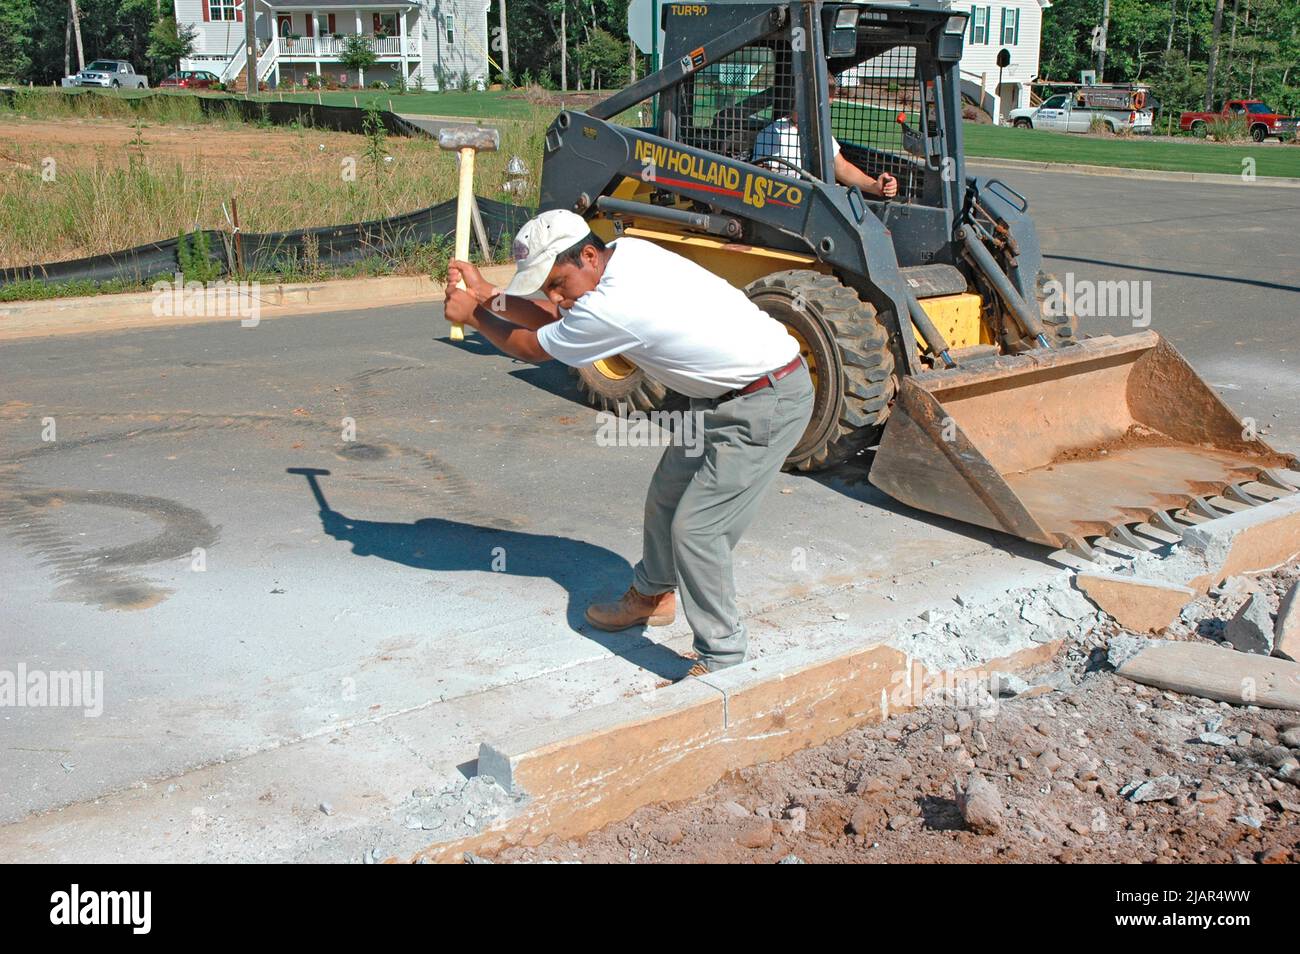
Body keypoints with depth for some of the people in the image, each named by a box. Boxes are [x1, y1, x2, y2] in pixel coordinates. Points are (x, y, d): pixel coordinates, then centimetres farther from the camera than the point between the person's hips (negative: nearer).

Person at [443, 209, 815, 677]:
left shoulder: (616, 305, -28)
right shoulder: (624, 252, -1)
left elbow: (532, 347, -10)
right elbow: (555, 320, 14)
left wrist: (473, 315, 5)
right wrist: (486, 294, 7)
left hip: (768, 403, -10)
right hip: (726, 395, 10)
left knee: (695, 528, -12)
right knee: (665, 498, 20)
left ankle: (721, 659, 1)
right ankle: (652, 595, 41)